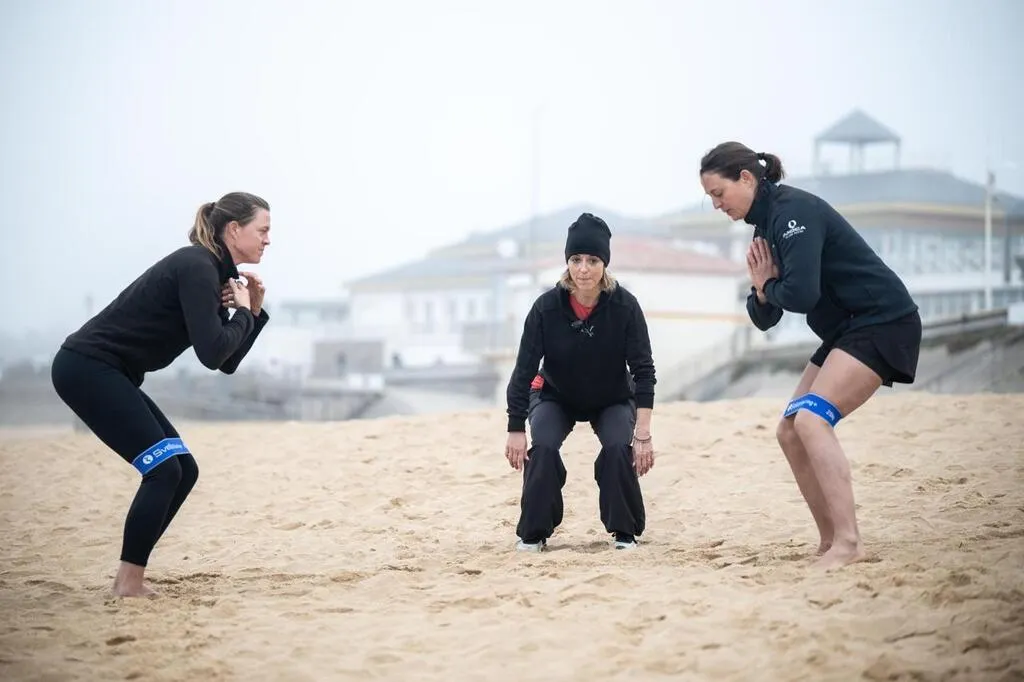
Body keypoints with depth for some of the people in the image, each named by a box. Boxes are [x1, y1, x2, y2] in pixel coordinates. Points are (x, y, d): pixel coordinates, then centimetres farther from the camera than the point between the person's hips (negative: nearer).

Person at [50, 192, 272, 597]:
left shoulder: (214, 273, 13)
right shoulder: (196, 267, -16)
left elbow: (227, 362, 16)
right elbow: (212, 353, -24)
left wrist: (254, 310, 5)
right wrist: (242, 312, -8)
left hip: (108, 375, 10)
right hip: (86, 368, -10)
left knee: (183, 471, 6)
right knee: (164, 470, -13)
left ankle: (129, 579, 9)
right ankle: (130, 585, -9)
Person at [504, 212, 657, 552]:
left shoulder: (625, 306, -27)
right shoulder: (546, 307, -26)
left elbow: (643, 370, -24)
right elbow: (524, 370, -20)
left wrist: (643, 433, -30)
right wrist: (516, 430, -23)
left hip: (613, 399, 0)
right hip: (555, 396, 0)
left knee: (619, 448, -25)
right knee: (543, 448, -24)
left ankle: (625, 531, -6)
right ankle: (534, 533, -9)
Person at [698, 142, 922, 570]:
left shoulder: (794, 211, -17)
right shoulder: (765, 226, 13)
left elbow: (801, 294, -27)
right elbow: (764, 319, 14)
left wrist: (768, 286, -6)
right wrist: (762, 290, -7)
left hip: (883, 322, -10)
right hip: (847, 331, 10)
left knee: (811, 418, -23)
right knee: (790, 431, 5)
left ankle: (848, 542, -28)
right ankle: (831, 543, 7)